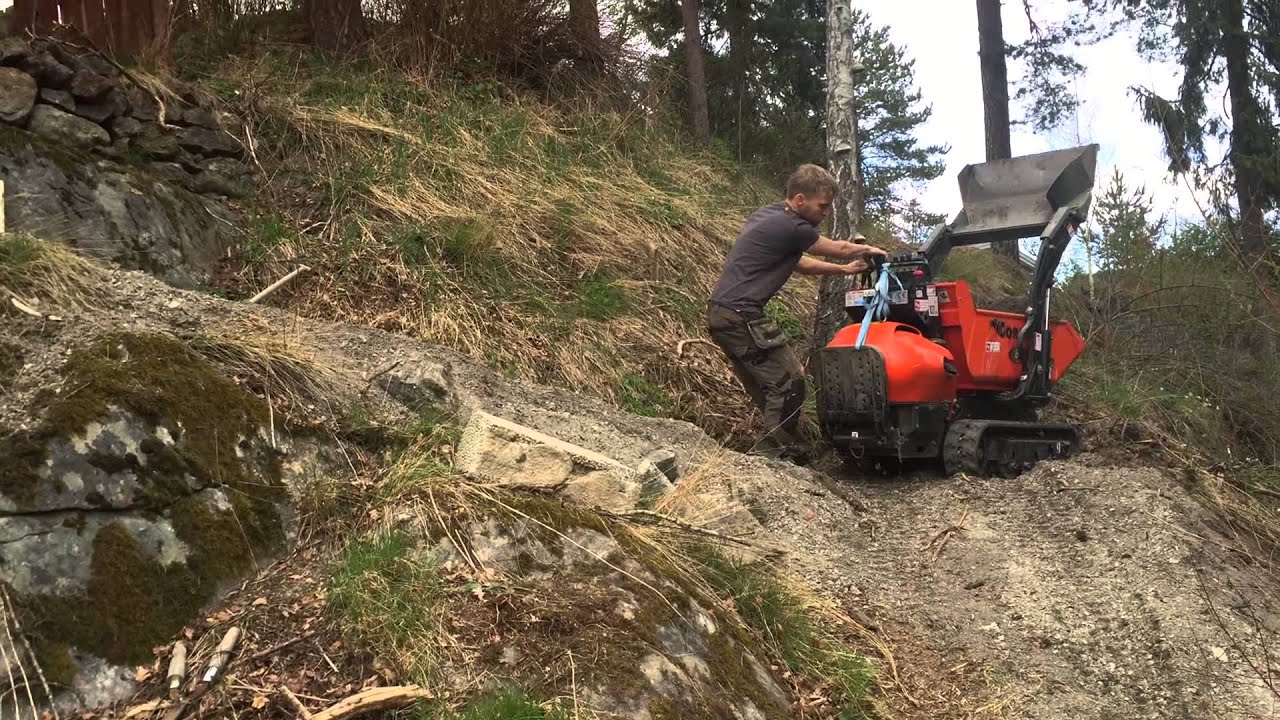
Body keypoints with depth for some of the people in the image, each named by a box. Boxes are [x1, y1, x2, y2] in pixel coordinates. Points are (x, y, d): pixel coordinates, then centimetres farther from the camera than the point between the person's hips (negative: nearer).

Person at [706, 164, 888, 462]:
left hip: (722, 313, 10)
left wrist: (844, 269, 24)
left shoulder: (767, 215, 15)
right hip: (741, 316, -10)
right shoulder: (790, 227, -14)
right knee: (789, 382, -4)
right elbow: (840, 249, 2)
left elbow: (798, 262, 26)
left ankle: (771, 450, 23)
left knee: (766, 386, 16)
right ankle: (776, 457, 0)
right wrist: (870, 251, 22)